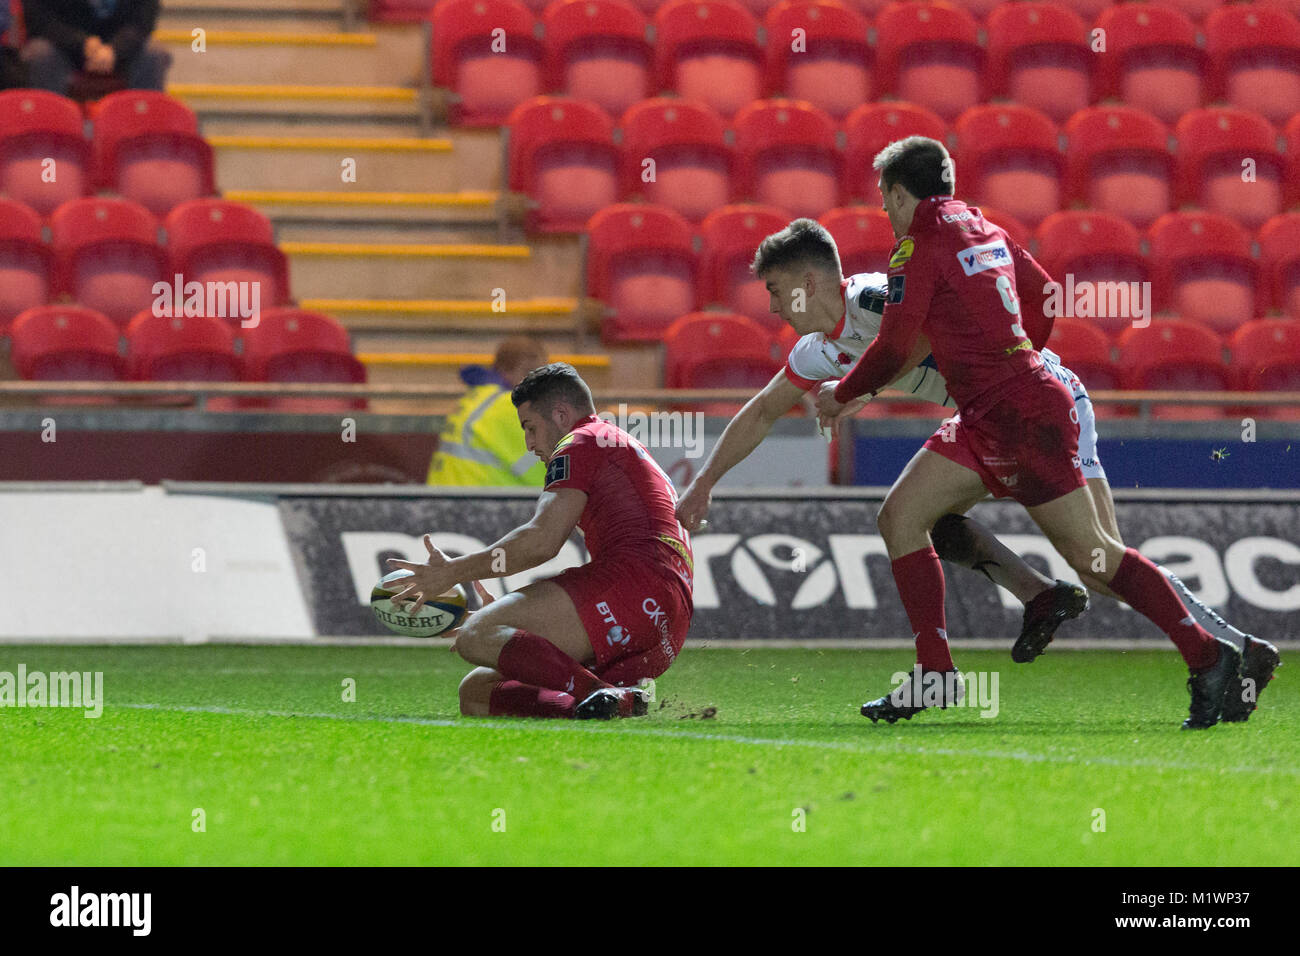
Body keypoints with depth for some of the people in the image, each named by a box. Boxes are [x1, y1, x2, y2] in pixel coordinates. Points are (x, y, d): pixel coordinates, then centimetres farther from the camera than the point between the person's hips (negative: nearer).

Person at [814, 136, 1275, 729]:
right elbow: (1047, 302, 22)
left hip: (1019, 414, -10)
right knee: (900, 516, 5)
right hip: (986, 423, 10)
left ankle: (1209, 657, -4)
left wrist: (842, 395, 6)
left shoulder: (920, 247, -9)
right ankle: (935, 674, 3)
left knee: (1090, 555, -8)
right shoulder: (985, 231, 15)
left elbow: (893, 350, -11)